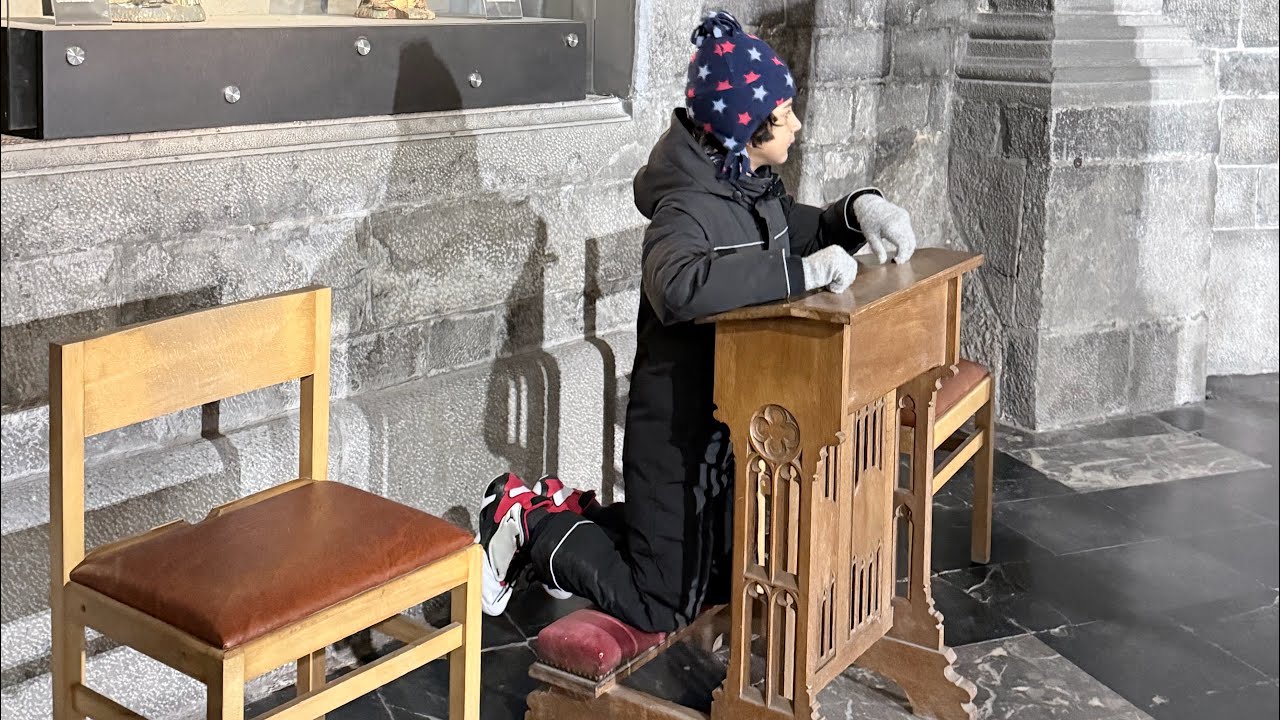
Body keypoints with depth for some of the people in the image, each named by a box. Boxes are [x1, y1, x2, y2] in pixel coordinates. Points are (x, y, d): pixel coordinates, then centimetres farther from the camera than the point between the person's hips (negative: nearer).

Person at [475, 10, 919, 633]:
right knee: (663, 606, 3)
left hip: (734, 418, 9)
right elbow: (678, 285, -47)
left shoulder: (756, 188, 2)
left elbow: (806, 231, 20)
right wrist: (804, 273, -40)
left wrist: (859, 211, -2)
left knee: (723, 577, 24)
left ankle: (571, 513, 30)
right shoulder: (689, 208, -25)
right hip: (680, 427, -9)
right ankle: (530, 523, 17)